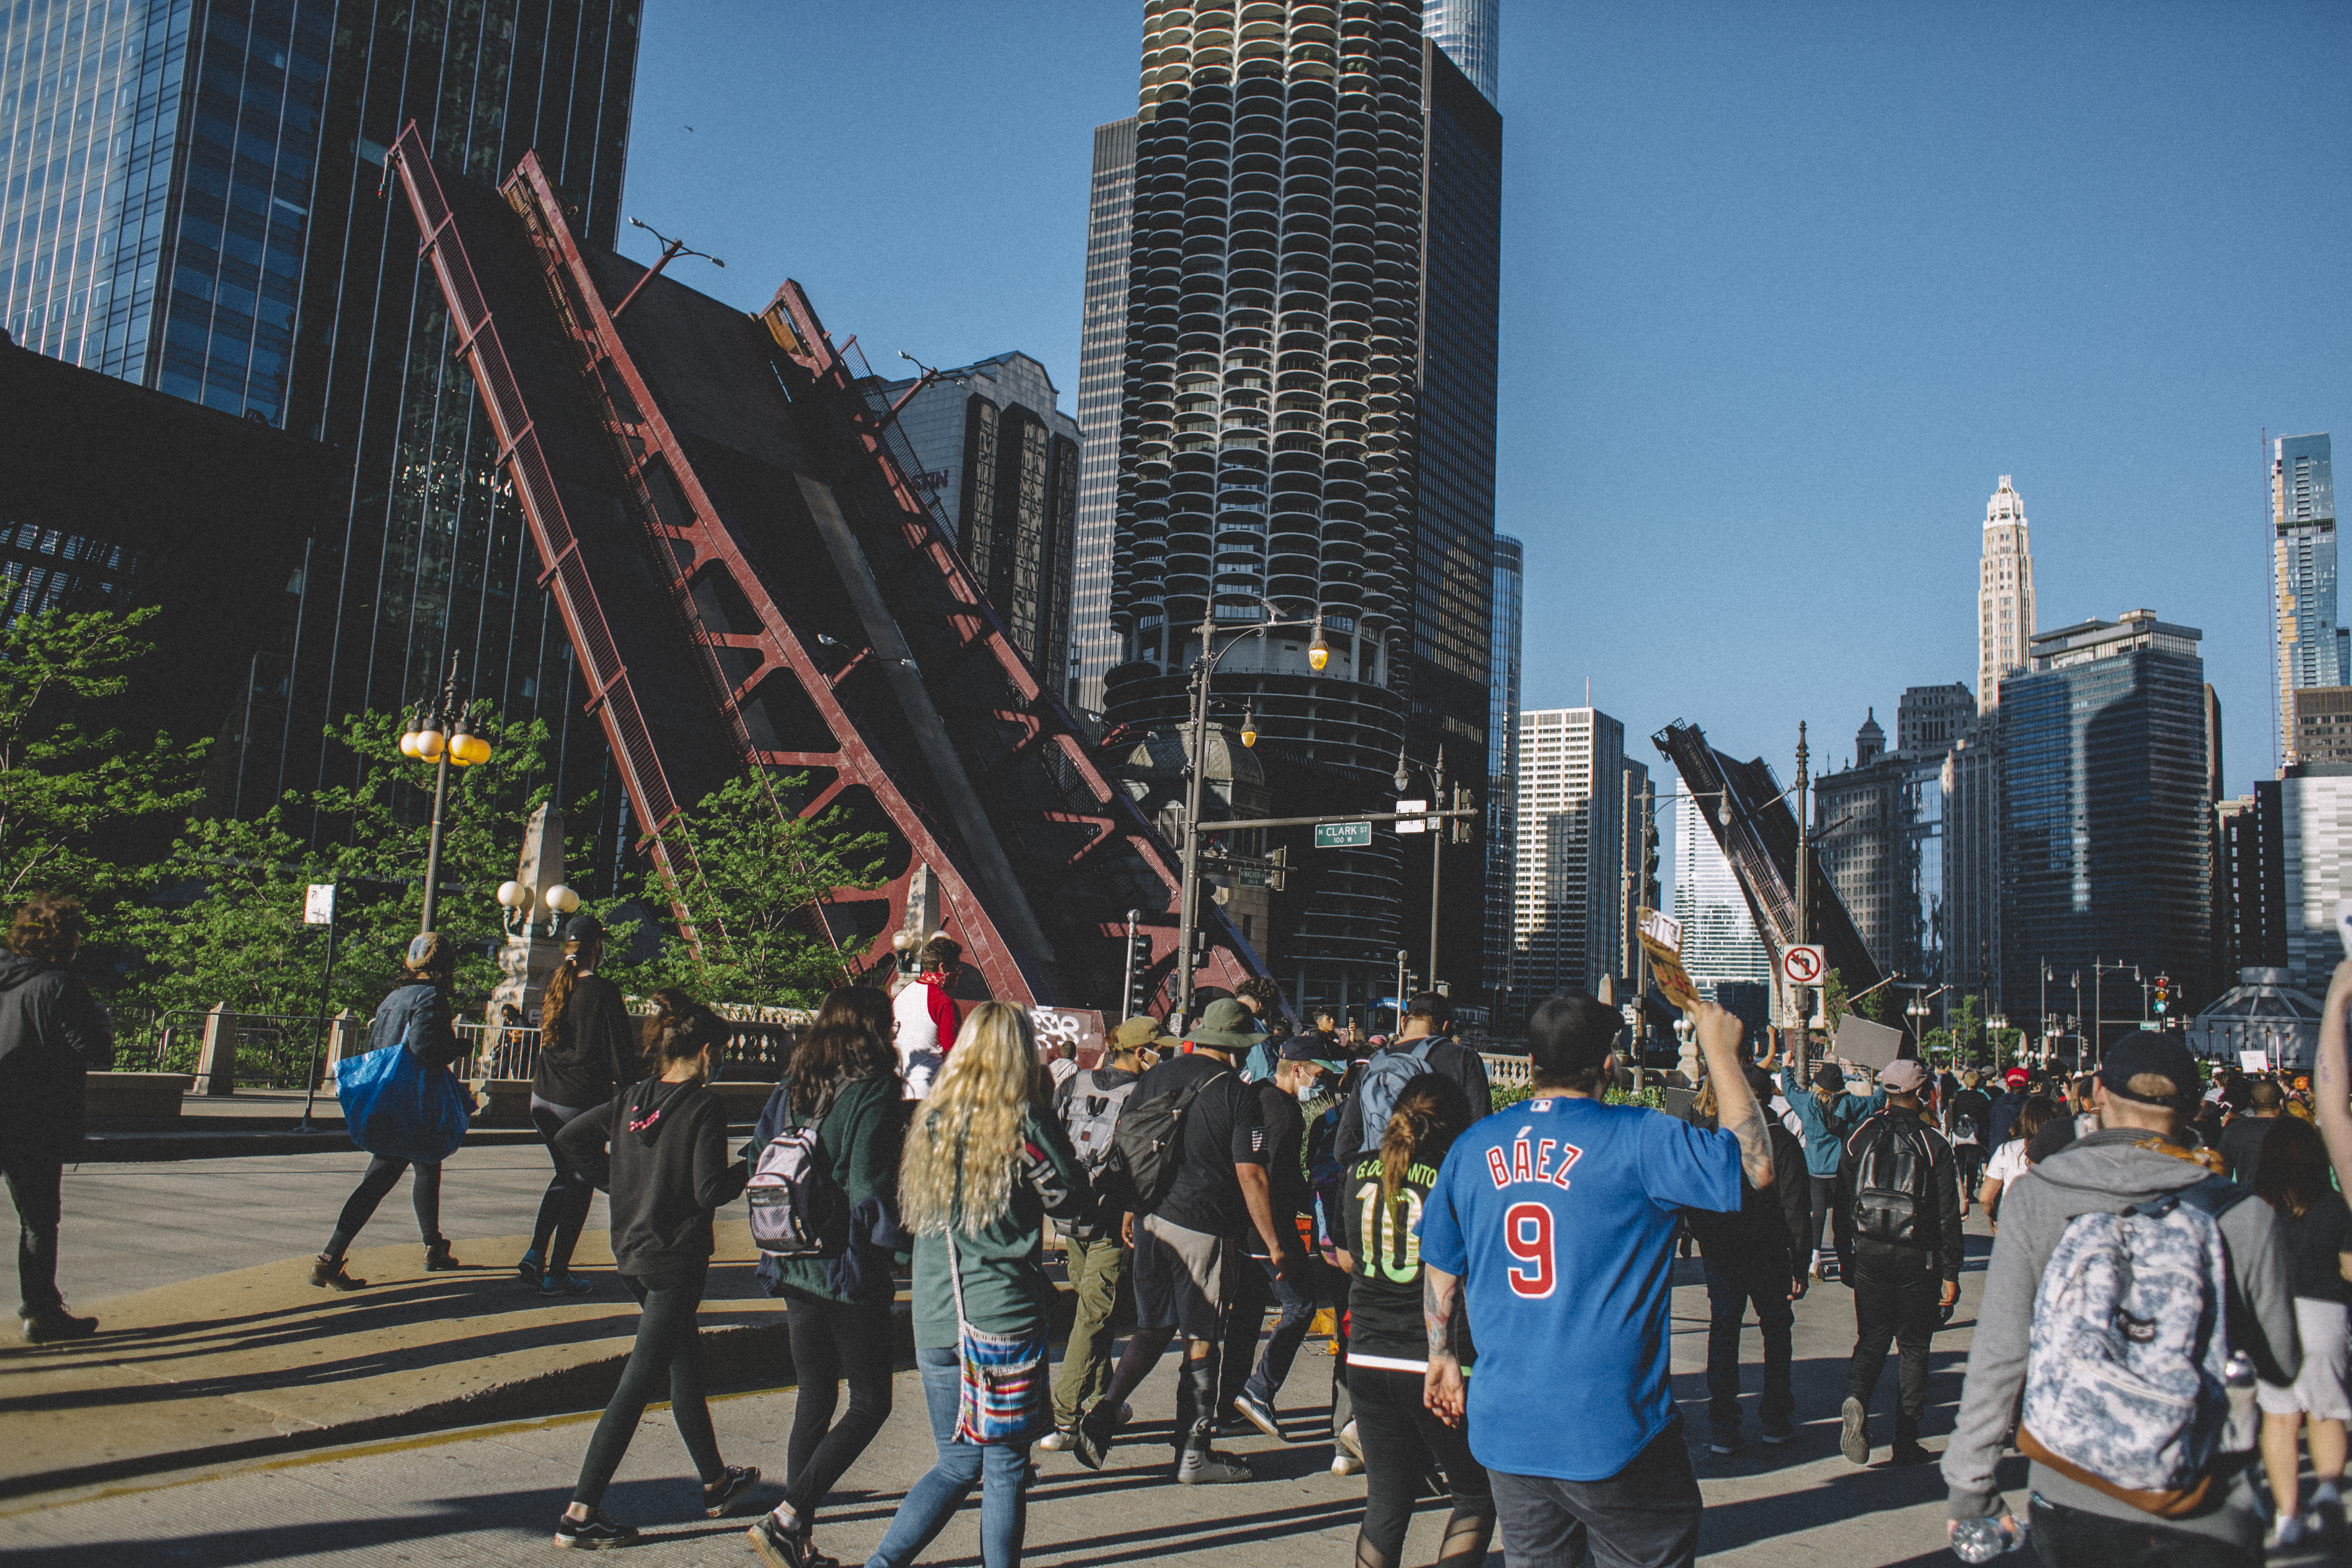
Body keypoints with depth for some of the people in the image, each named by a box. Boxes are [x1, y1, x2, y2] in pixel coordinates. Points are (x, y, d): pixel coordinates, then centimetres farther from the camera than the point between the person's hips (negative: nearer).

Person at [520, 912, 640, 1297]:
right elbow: (620, 1050, -13)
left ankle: (535, 1256, 15)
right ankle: (557, 1275, 9)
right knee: (581, 1183, 7)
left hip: (543, 1098, 6)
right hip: (584, 1102, -6)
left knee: (565, 1174, 23)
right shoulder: (603, 991, -15)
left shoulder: (554, 984, 2)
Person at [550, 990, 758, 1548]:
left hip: (632, 1253, 8)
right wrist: (749, 1170, -3)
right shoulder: (704, 1107, -16)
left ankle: (715, 1482, 35)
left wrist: (617, 1181, 14)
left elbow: (570, 1137, 8)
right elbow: (710, 1191, -20)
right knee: (638, 1383, -3)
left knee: (687, 1366, 21)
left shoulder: (631, 1101, 4)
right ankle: (581, 1512, -1)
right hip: (677, 1260, -8)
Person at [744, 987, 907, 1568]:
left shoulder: (791, 1088, 5)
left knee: (813, 1398, 17)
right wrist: (900, 1243, -7)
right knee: (870, 1403, 6)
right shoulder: (872, 1092, -14)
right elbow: (870, 1188, -19)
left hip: (795, 1267, 7)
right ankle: (786, 1518, -5)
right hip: (851, 1270, -7)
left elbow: (757, 1163, 9)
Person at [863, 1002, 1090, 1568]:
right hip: (1006, 1318, -5)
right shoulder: (1022, 1123, -10)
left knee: (957, 1464, 18)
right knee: (1006, 1468, 9)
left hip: (934, 1320, 5)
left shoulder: (930, 1120, 4)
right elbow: (1076, 1202, -2)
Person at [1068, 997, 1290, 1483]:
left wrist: (1129, 1211, 20)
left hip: (1150, 1220, 5)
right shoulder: (1237, 1094, -10)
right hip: (1204, 1229, -5)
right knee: (1201, 1341, 6)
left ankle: (1105, 1412, 1)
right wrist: (1274, 1243, -6)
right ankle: (1194, 1454, 14)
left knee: (1153, 1329, 17)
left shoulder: (1156, 1077, 5)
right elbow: (1250, 1175, -13)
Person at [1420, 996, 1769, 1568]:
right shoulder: (1635, 1140, -13)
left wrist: (1443, 1355, 27)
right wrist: (1722, 1053, -1)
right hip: (1612, 1435, -5)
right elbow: (1755, 1165, -9)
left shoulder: (1471, 1147, 3)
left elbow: (1439, 1266, 13)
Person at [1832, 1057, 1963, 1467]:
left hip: (1868, 1256, 2)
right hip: (1917, 1261, -2)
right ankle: (1906, 1443, 11)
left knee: (1871, 1340, 12)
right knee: (1914, 1349, 10)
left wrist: (1844, 1258, 14)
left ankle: (1856, 1399, -16)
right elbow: (1948, 1215, -6)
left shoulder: (1860, 1138, 1)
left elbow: (1843, 1204, 5)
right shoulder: (1934, 1145, -6)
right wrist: (1951, 1273, -1)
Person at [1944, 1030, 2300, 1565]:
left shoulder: (2033, 1199, -10)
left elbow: (1998, 1357, -10)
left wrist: (1971, 1483, 0)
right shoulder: (2244, 1218, -12)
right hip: (2208, 1521, -1)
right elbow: (2284, 1368, 1)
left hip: (2071, 1506, 1)